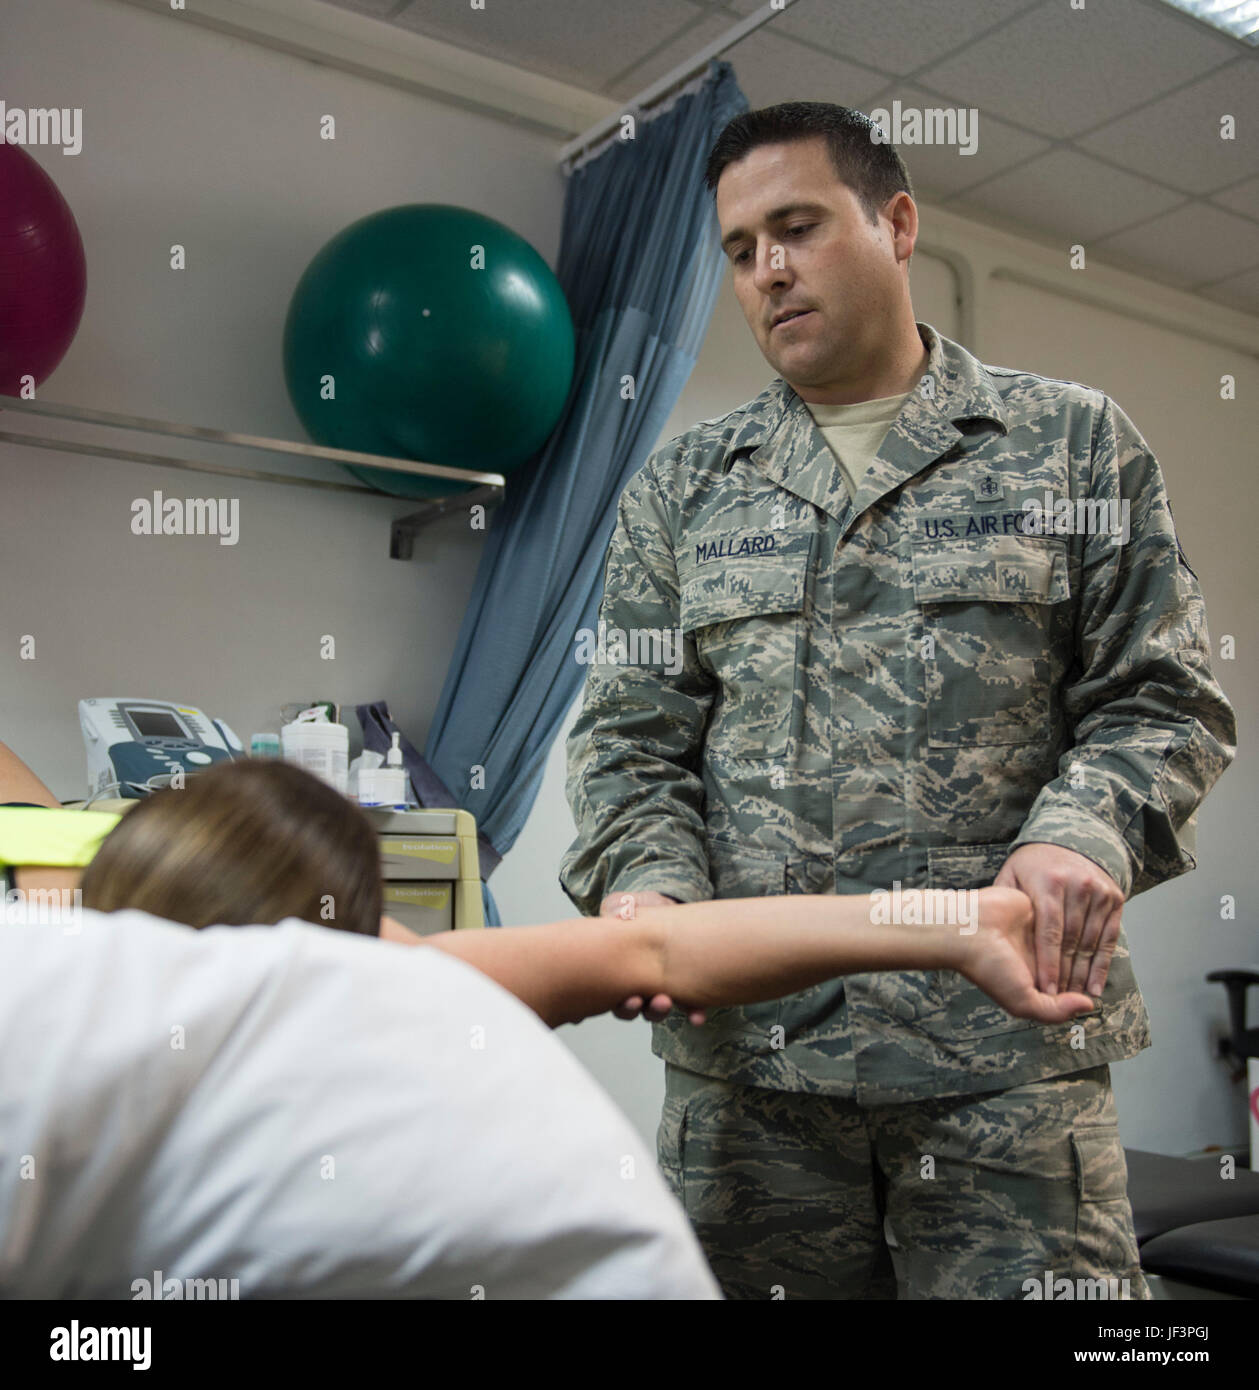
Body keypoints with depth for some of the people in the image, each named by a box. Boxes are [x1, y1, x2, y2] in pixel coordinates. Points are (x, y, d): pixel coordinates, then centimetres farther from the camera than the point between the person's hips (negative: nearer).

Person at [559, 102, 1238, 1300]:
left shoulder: (1070, 443, 8)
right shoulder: (682, 486, 12)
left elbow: (1163, 698, 4)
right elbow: (631, 734, 9)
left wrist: (1088, 836, -15)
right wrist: (645, 877, -11)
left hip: (1005, 1038, -1)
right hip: (742, 1042, 2)